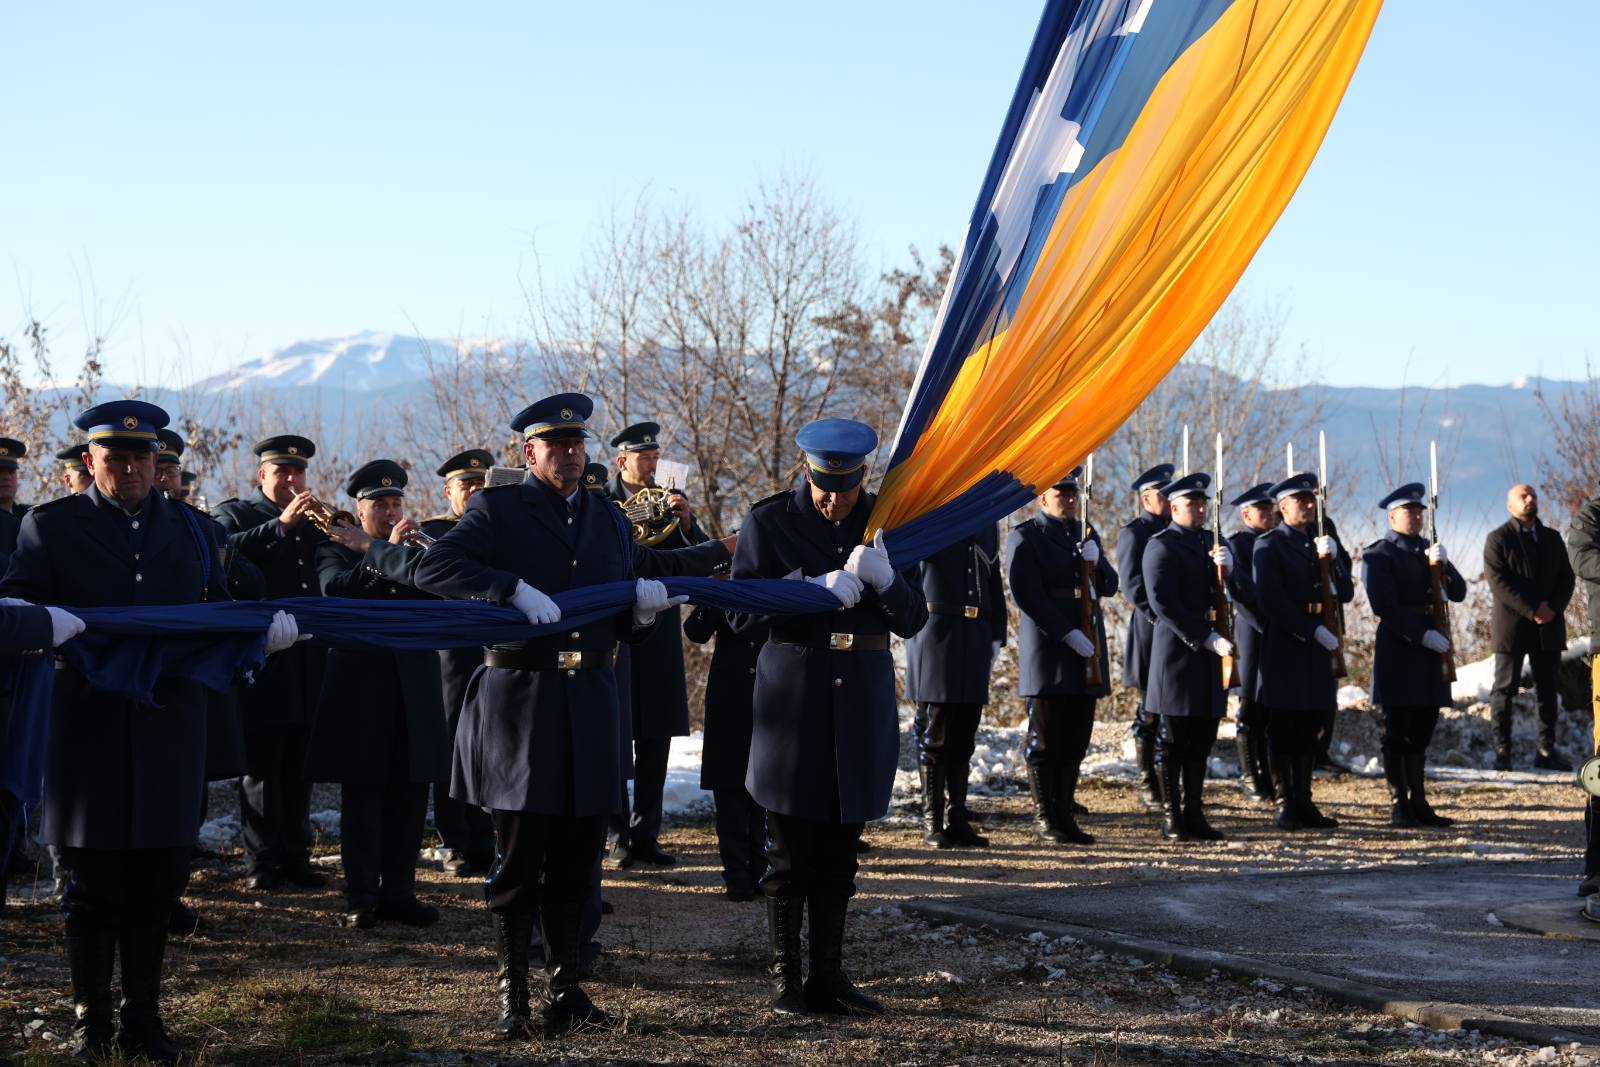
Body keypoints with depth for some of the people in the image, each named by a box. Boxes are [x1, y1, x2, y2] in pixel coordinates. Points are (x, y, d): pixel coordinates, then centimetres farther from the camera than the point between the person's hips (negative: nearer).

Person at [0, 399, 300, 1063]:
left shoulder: (185, 528, 14)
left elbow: (218, 610, 14)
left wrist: (266, 628, -5)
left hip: (170, 726, 3)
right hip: (90, 726, -2)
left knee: (155, 881, 6)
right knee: (92, 881, 4)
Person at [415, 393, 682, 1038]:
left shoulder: (609, 519, 17)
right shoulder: (498, 511, 1)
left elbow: (624, 627, 19)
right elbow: (432, 568, -14)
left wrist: (643, 607, -4)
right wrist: (514, 589, -24)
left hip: (589, 701, 5)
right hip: (518, 699, -4)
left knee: (578, 855, 7)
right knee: (518, 857, -1)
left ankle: (566, 989, 18)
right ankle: (513, 997, 8)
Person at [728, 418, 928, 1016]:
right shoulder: (769, 522, -4)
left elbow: (913, 621, 2)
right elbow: (741, 615, -9)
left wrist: (884, 579, -18)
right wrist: (814, 588, -21)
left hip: (862, 703, 3)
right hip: (793, 701, -3)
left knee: (838, 854, 9)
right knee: (790, 855, 2)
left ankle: (828, 976, 16)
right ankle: (784, 977, 12)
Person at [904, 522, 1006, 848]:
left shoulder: (987, 525, 16)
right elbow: (901, 572, -5)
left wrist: (996, 635, 15)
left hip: (976, 637, 5)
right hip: (935, 634, -5)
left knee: (964, 736, 7)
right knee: (934, 734, -1)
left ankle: (957, 819, 13)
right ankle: (932, 823, 5)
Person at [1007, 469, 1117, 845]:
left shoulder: (1087, 535, 17)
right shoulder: (1025, 538, -4)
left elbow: (1109, 586, 14)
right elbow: (1028, 595, -13)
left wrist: (1096, 560, -7)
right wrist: (1068, 634, -18)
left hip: (1087, 645, 6)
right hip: (1047, 649, -6)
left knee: (1076, 739, 7)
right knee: (1045, 739, -1)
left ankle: (1065, 815, 12)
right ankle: (1045, 819, 4)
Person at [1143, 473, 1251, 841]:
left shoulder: (1213, 543, 16)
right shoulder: (1161, 546, -7)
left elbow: (1244, 593, 11)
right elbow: (1163, 604, -15)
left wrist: (1230, 569, -11)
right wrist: (1207, 639, -19)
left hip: (1209, 652, 7)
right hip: (1177, 652, -7)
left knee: (1202, 740, 9)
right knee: (1174, 740, -2)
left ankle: (1194, 814, 16)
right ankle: (1172, 819, 3)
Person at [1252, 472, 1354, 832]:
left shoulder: (1322, 541, 15)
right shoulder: (1269, 545, -4)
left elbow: (1346, 594, 8)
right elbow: (1271, 600, -13)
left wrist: (1332, 559, -9)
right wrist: (1313, 630, -16)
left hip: (1318, 647, 6)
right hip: (1284, 647, -6)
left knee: (1307, 730, 9)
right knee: (1283, 730, -3)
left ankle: (1304, 803, 13)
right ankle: (1286, 806, 0)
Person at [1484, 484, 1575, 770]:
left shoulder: (1552, 538, 16)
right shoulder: (1498, 539, 1)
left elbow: (1566, 577, 9)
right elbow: (1499, 582, -10)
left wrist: (1553, 608, -9)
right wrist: (1532, 610, -17)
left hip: (1548, 627, 4)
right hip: (1511, 626, -4)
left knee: (1548, 691, 4)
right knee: (1504, 690, -3)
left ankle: (1547, 751, 8)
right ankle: (1502, 752, -1)